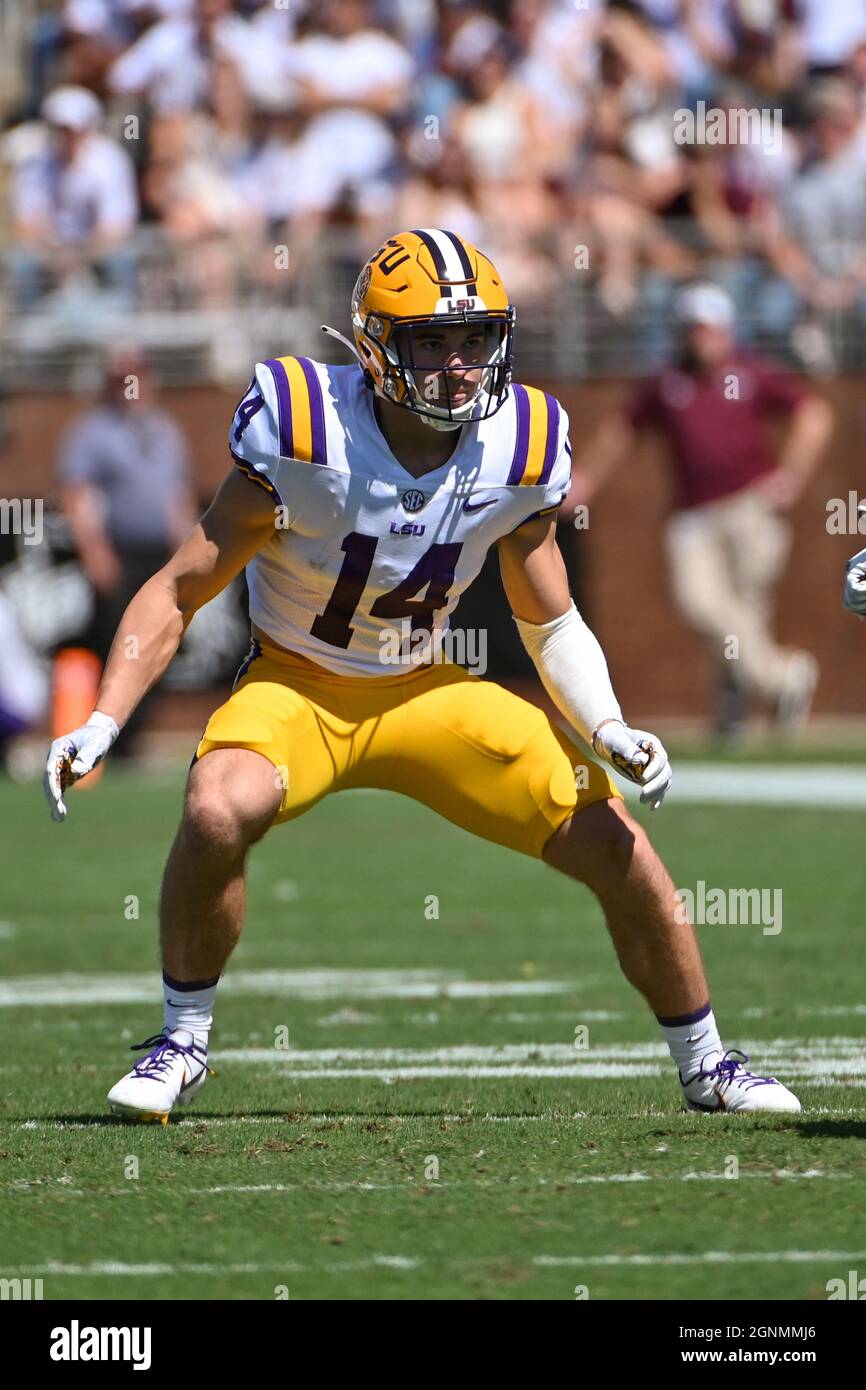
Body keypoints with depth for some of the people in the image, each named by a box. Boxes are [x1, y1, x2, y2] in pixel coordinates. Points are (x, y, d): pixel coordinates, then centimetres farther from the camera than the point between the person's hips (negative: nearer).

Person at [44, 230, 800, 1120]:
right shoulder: (308, 439, -23)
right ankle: (182, 1041, -10)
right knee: (219, 811, -35)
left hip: (425, 695, 3)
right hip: (295, 688, -3)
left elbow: (550, 623, 5)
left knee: (618, 848, -5)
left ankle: (704, 1066, 18)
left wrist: (609, 732, -12)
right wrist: (100, 727, -26)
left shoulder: (519, 452, -12)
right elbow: (177, 594, -16)